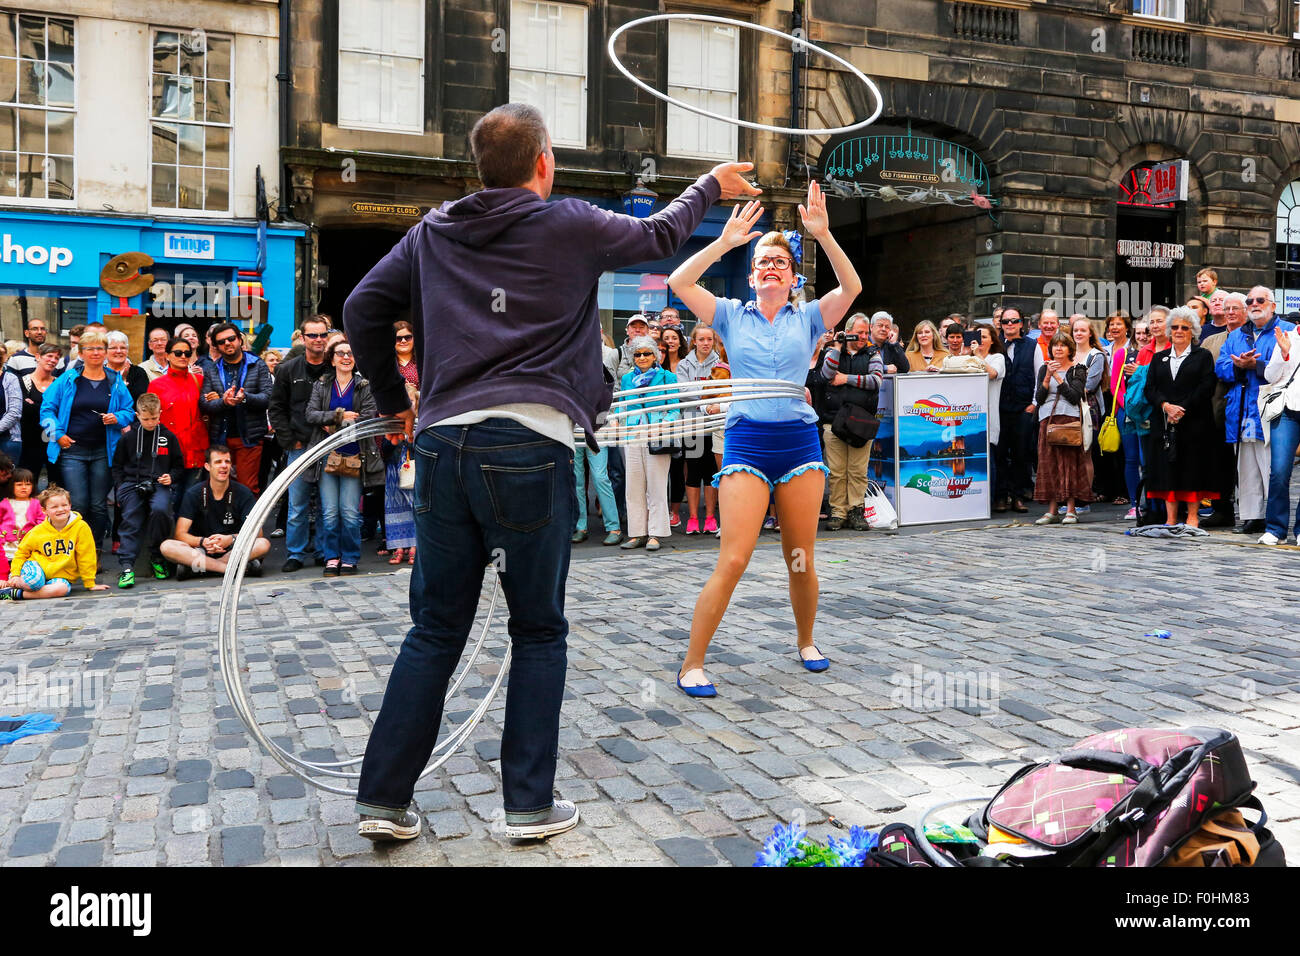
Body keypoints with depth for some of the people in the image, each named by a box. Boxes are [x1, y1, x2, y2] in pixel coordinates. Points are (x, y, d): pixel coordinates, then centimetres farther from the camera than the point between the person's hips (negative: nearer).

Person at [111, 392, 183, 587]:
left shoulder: (168, 437, 10)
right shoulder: (128, 438, 11)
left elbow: (179, 465, 18)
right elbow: (117, 466, 19)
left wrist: (171, 477, -2)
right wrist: (120, 488, 6)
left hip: (159, 485, -2)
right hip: (132, 484, 2)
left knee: (160, 510, -30)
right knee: (130, 522, -14)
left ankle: (156, 558, -13)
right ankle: (127, 566, -17)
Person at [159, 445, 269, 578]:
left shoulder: (243, 493, -1)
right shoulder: (193, 494, -1)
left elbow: (256, 532, -9)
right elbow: (180, 534, -8)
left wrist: (231, 539, -29)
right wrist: (202, 542, -29)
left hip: (232, 550, 0)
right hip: (201, 551, 0)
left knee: (263, 544, -29)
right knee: (167, 546, -27)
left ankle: (193, 567, -30)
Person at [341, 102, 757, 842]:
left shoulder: (434, 232, 14)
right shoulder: (570, 226, 3)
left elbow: (363, 309, 16)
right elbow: (660, 236, 18)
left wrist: (392, 398, 27)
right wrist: (711, 187, 36)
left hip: (441, 443, 5)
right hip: (528, 447, -4)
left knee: (435, 629, 13)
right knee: (539, 631, 9)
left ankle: (385, 797, 15)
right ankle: (531, 805, 16)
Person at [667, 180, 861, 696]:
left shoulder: (808, 317, 11)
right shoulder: (732, 315, 10)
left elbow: (851, 287, -5)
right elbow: (679, 282, -2)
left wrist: (823, 235, -14)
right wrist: (725, 242, -7)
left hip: (800, 440, 2)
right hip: (746, 442, -2)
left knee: (801, 560, 7)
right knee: (733, 560, -10)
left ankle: (805, 642, 32)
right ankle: (692, 665, -2)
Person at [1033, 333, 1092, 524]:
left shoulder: (1077, 370, 5)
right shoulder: (1044, 369, 13)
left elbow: (1074, 397, -9)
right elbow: (1039, 399, 4)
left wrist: (1057, 377, -12)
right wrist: (1047, 377, -8)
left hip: (1070, 419, -3)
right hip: (1047, 420, 3)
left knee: (1069, 462, -6)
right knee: (1048, 463, 0)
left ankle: (1071, 510, -2)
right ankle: (1051, 511, 5)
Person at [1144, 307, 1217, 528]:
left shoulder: (1203, 356, 7)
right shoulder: (1159, 358, 16)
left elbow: (1206, 388, -6)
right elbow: (1150, 388, 5)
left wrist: (1182, 409, -14)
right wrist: (1166, 406, -13)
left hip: (1194, 422, -3)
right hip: (1164, 423, 3)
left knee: (1193, 467, -2)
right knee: (1167, 468, 0)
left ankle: (1193, 516, 4)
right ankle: (1170, 519, 4)